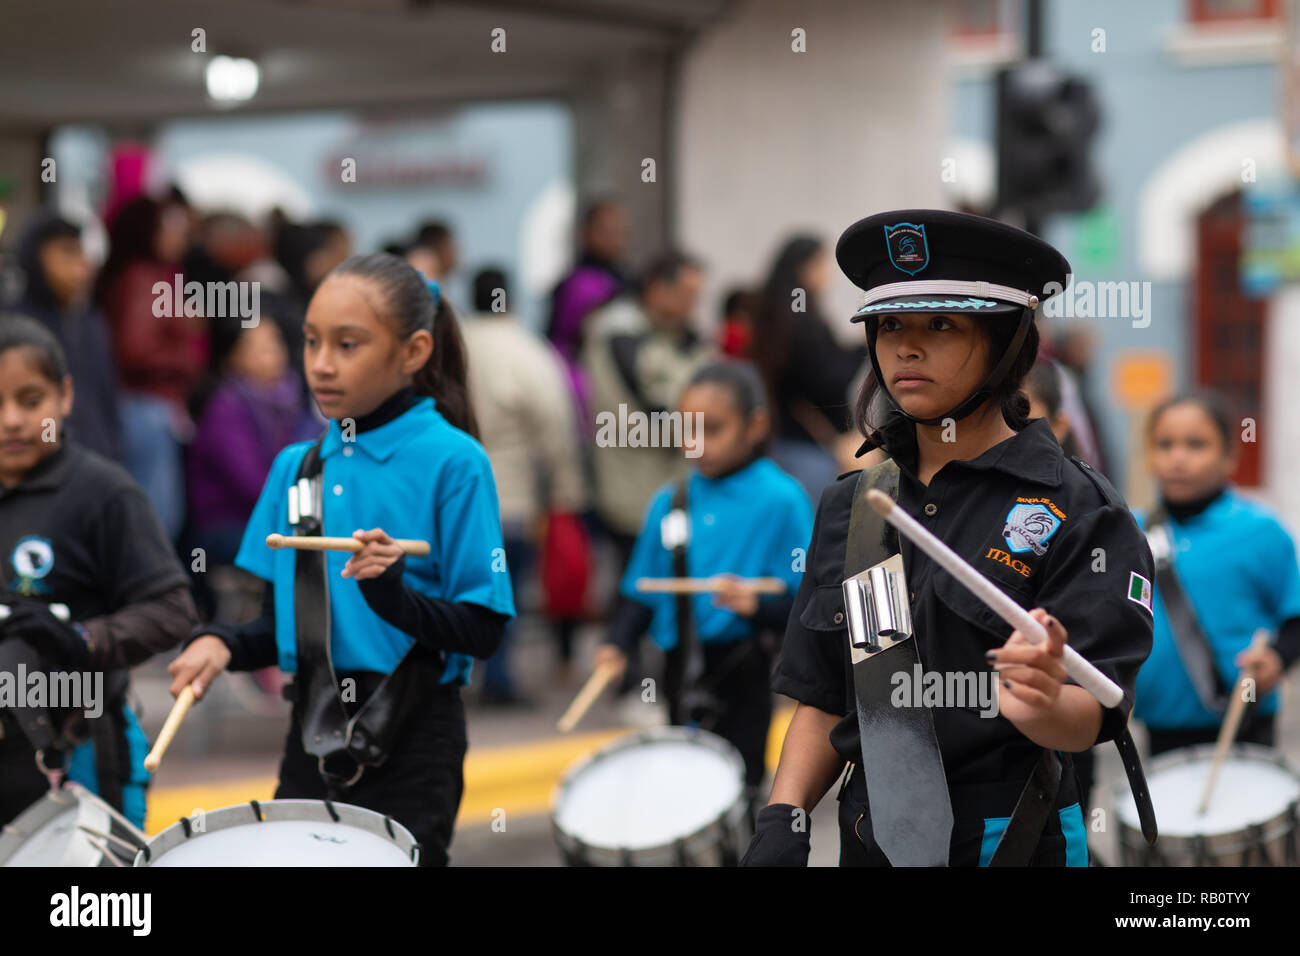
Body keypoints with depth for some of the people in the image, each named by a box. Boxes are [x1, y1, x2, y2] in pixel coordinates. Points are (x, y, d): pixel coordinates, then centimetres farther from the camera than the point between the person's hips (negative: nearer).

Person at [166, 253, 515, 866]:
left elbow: (483, 630, -10)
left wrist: (397, 597, -26)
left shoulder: (451, 462, -9)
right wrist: (223, 644, -5)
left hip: (408, 746, -5)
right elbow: (282, 623, 14)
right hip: (314, 739, 5)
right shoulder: (297, 466, 8)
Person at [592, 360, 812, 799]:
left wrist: (756, 603, -29)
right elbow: (642, 589, 11)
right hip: (682, 674, 5)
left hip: (740, 677, -5)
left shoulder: (779, 501, -10)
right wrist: (618, 643, -4)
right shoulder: (671, 501, 5)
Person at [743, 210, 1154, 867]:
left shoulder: (1076, 510, -10)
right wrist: (781, 823, -6)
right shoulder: (851, 506, 7)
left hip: (1012, 844, -5)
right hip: (870, 840, 5)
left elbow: (1092, 718, -18)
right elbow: (823, 702, 9)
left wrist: (1042, 703, -40)